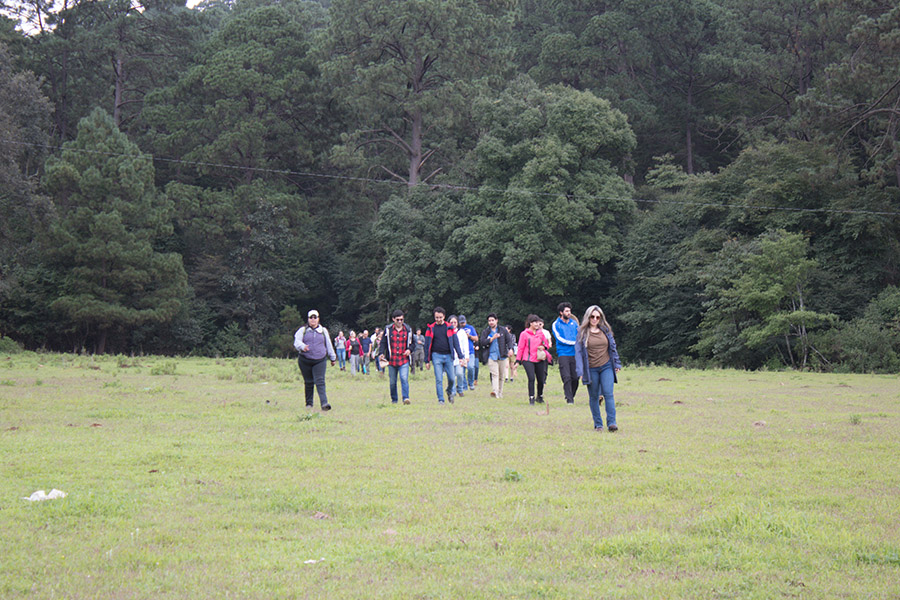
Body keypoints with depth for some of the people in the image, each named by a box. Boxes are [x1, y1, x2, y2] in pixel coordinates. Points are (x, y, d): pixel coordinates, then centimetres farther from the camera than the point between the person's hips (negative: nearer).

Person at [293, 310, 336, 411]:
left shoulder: (323, 331, 14)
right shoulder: (303, 330, 7)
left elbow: (329, 345, 20)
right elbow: (297, 341, -6)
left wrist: (332, 358, 23)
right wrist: (302, 346, -28)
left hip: (320, 360, 0)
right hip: (305, 360, 0)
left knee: (320, 382, -13)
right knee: (308, 382, 6)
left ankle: (324, 403, -24)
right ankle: (309, 403, 18)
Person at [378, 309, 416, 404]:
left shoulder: (408, 330, 6)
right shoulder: (388, 330, 3)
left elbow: (413, 342, 16)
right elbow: (383, 342, 6)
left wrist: (410, 350, -3)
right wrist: (381, 353, -10)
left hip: (404, 361, -1)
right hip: (391, 360, 1)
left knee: (404, 379, -18)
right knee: (392, 381, 8)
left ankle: (406, 398, -23)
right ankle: (394, 400, 22)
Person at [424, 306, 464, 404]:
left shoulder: (449, 327, 8)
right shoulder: (430, 328, 6)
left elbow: (456, 342, 7)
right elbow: (427, 345, 8)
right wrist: (427, 361, 5)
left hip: (448, 356, 1)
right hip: (436, 356, -1)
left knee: (452, 378, 0)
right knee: (439, 379, -6)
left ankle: (450, 392, 29)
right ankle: (440, 399, 2)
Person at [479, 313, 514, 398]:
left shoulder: (503, 330, 11)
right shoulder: (485, 332, 9)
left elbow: (509, 340, 8)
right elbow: (482, 342, -2)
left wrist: (510, 349, -10)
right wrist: (492, 338, -12)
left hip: (502, 356, 2)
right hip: (491, 356, -2)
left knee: (502, 376, 7)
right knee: (495, 374, -18)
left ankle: (500, 393, 19)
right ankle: (495, 391, -30)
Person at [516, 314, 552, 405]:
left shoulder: (540, 333, 9)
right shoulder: (524, 334, -1)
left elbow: (546, 343, 19)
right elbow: (520, 348, 1)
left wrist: (544, 347, -5)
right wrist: (518, 361, -1)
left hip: (539, 360, 4)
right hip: (528, 360, -4)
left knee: (541, 380, 6)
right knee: (531, 378, -17)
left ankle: (540, 397, 28)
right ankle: (531, 398, -9)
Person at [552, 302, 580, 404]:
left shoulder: (574, 323, 14)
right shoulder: (556, 324, 3)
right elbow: (559, 338, -6)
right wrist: (574, 343, -11)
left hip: (575, 354, 4)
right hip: (563, 354, -4)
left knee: (575, 377, 1)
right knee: (567, 378, -11)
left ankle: (571, 397, 19)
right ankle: (569, 399, -8)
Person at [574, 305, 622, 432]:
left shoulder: (606, 330, 7)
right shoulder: (582, 332, -1)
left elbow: (613, 347, 16)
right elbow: (578, 351, -3)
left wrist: (617, 363, 15)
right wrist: (580, 371, -9)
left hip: (607, 367, 1)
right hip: (591, 369, -1)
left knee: (608, 394, -12)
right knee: (594, 396, 5)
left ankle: (611, 423, -13)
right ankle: (598, 424, 14)